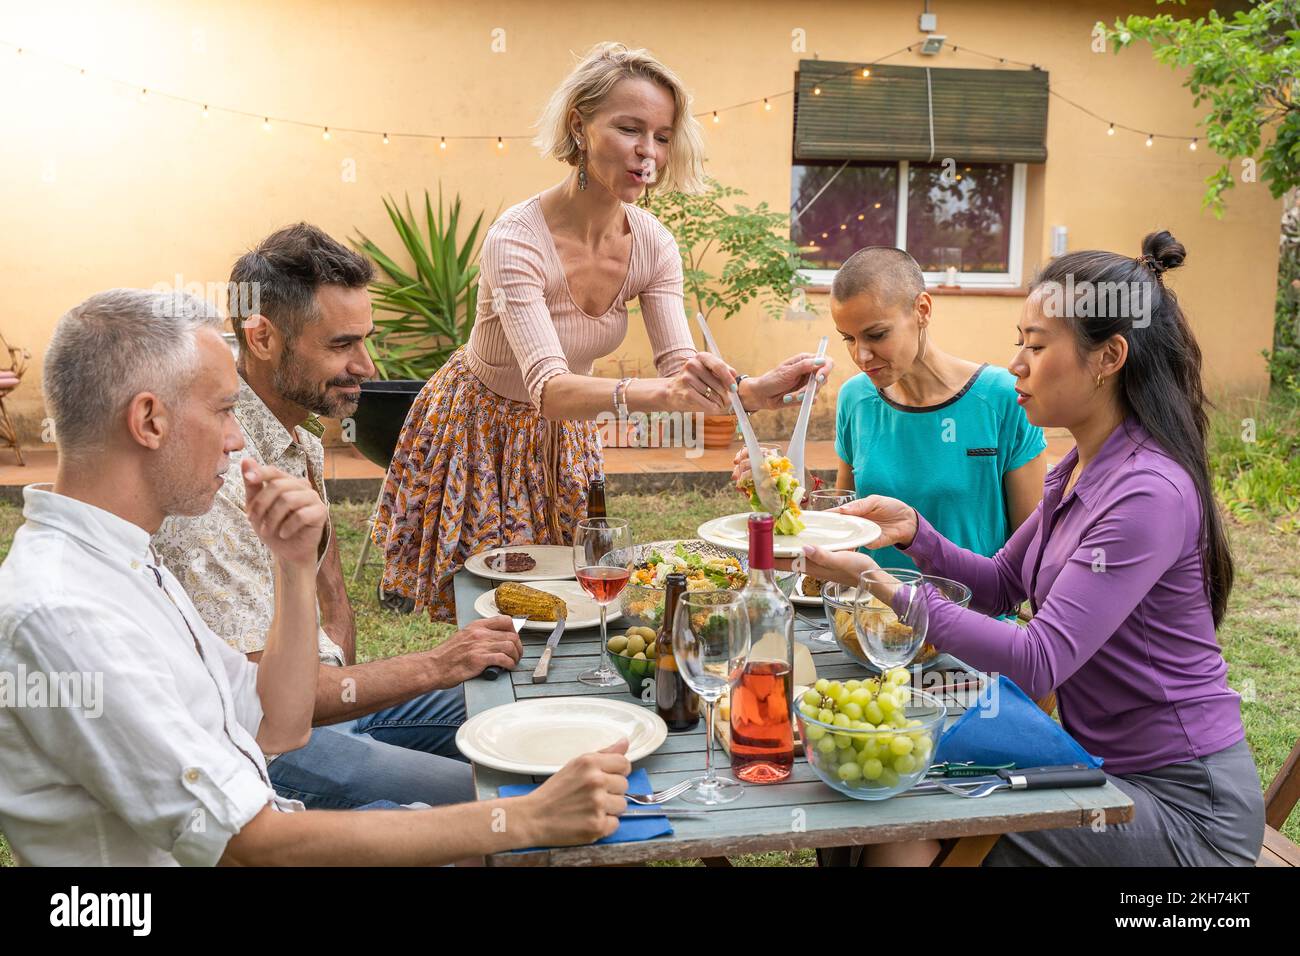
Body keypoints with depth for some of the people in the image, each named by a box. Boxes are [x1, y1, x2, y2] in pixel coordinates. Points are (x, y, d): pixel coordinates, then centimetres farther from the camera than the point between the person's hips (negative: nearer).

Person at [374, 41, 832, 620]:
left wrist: (750, 391, -39)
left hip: (564, 439, 5)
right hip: (480, 431, -5)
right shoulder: (516, 240, -31)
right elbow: (548, 389, -41)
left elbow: (680, 373, -18)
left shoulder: (654, 245, -14)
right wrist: (655, 393, -58)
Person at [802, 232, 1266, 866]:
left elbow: (1038, 663, -28)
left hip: (1178, 799, -8)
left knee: (911, 843, -19)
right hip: (1100, 762, 8)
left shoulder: (1148, 492, -23)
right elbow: (1000, 585, 14)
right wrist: (914, 531, -3)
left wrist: (883, 586, -32)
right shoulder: (1078, 470, 7)